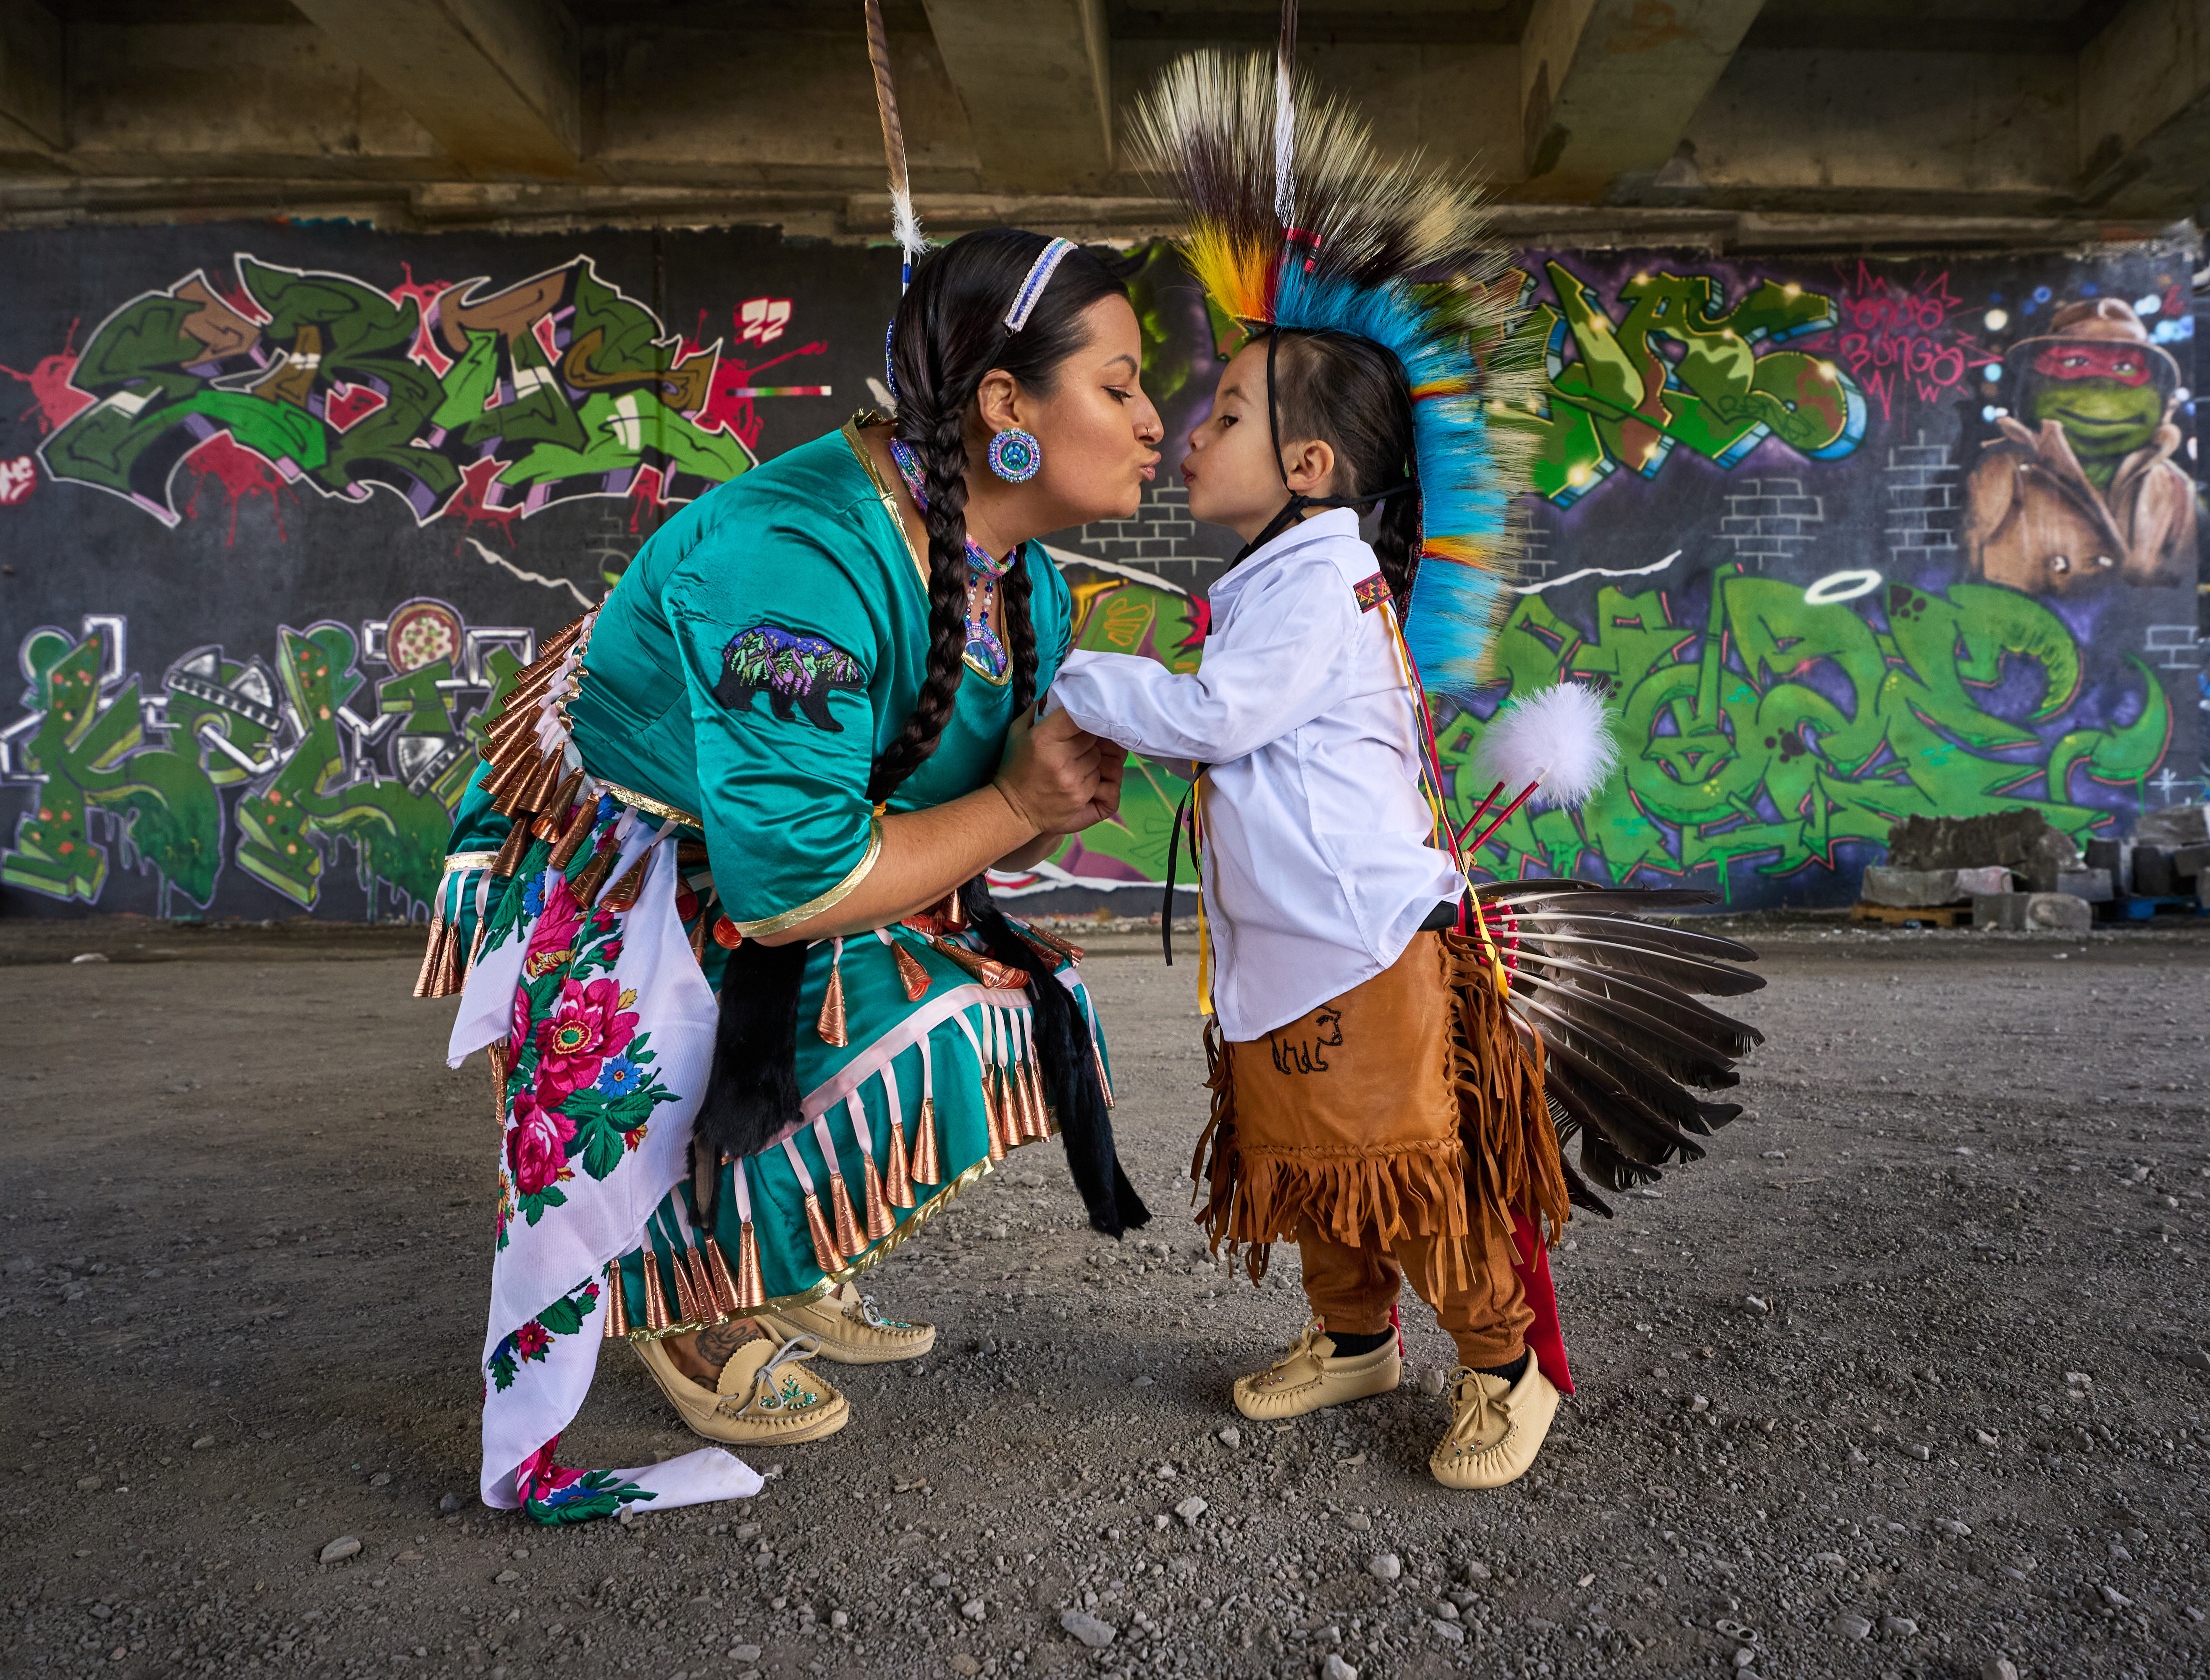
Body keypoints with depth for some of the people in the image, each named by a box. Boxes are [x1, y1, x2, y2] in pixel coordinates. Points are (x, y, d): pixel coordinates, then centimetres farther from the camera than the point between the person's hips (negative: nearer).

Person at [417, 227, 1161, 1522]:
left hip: (778, 848, 9)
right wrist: (1014, 806, -25)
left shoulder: (1027, 589, -6)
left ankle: (796, 1266, 22)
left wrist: (1055, 801, -22)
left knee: (1007, 1000, 3)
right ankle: (692, 1306, 10)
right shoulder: (803, 560, -35)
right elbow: (789, 885, -36)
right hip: (612, 869, -8)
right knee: (879, 1042, -20)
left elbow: (997, 834, 2)